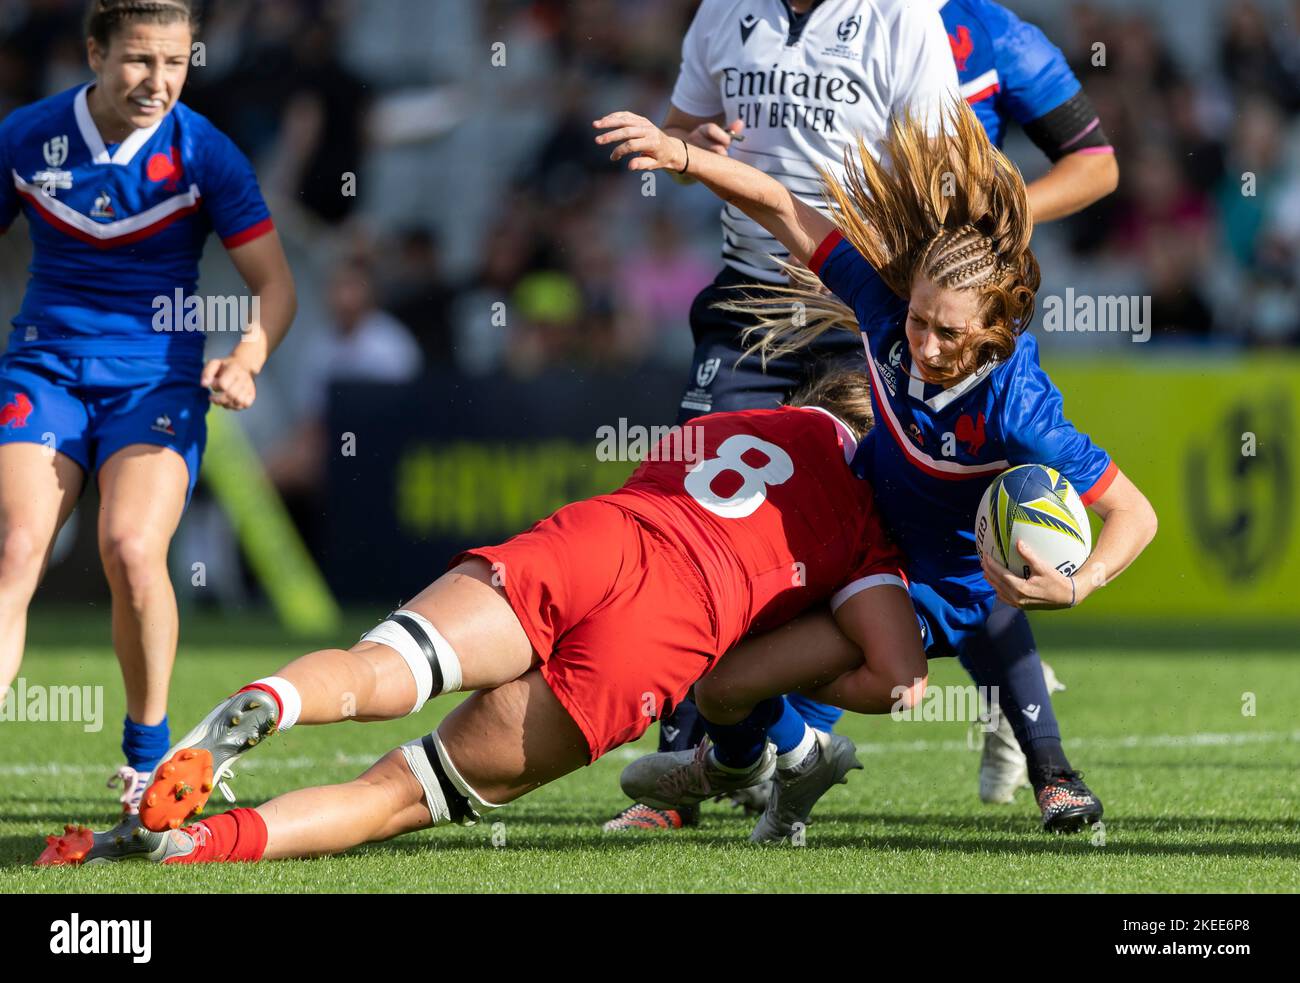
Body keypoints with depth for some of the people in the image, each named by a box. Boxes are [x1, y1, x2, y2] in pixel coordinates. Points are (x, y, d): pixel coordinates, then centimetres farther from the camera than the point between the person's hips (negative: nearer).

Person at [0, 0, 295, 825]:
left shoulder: (202, 154, -6)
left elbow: (274, 280, -2)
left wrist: (246, 359, -20)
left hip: (157, 378, -1)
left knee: (132, 548, -23)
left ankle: (148, 754, 0)